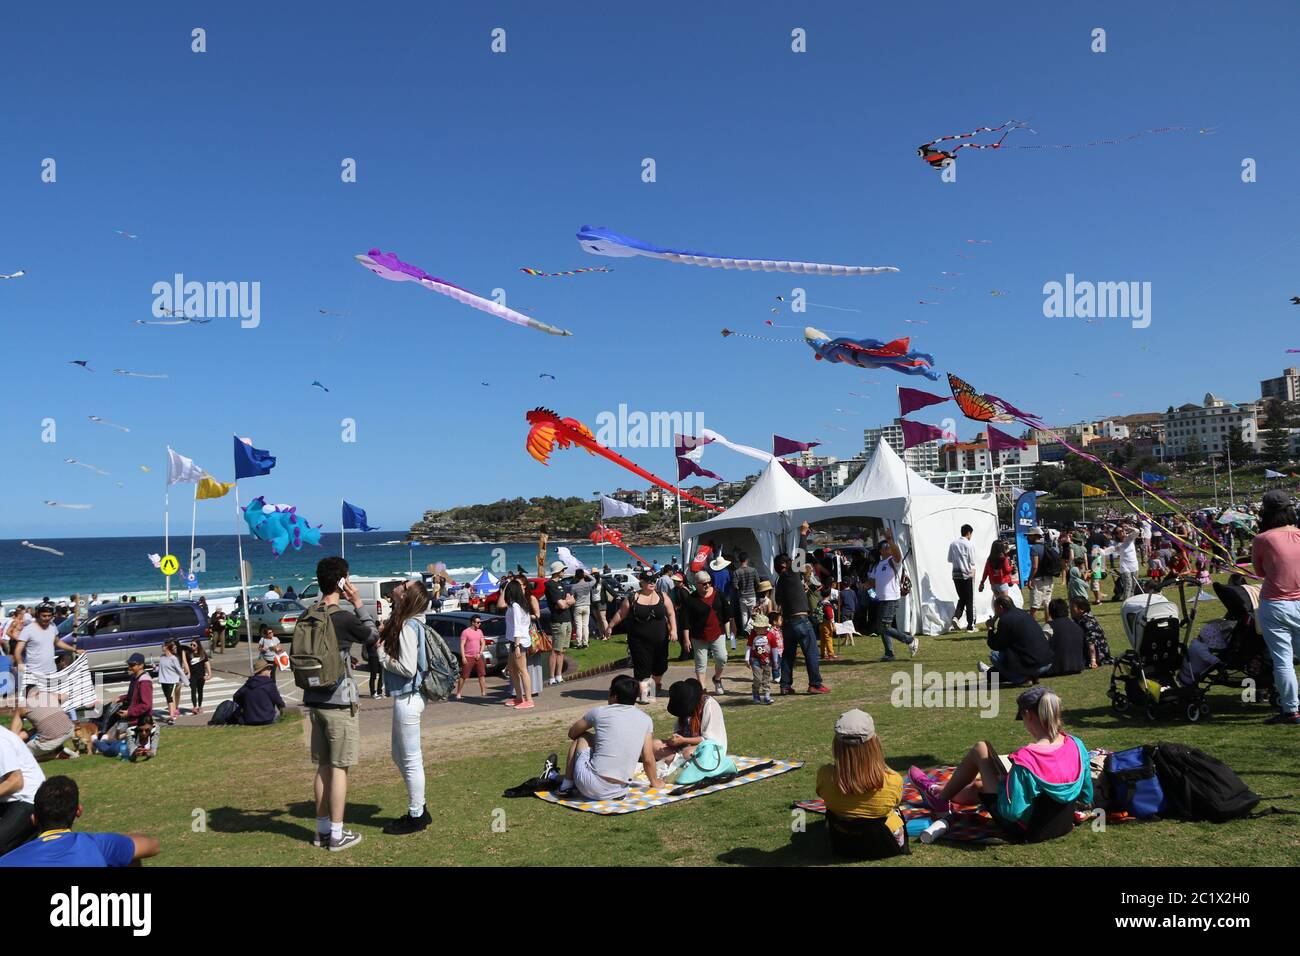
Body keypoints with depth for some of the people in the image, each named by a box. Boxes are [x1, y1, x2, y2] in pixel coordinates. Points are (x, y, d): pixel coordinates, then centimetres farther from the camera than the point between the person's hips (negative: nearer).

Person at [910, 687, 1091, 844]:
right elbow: (1087, 797, -2)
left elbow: (1011, 812, -28)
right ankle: (943, 789, 56)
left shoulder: (1025, 760, -33)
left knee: (981, 749, 8)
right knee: (978, 785, 28)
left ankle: (941, 796, 28)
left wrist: (1002, 781, -10)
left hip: (1024, 830, -6)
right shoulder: (1077, 746, -14)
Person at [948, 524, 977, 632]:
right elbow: (972, 562, -7)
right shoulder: (969, 545, -10)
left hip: (956, 574, 5)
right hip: (967, 575, -5)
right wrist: (973, 574, 7)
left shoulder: (953, 544, 4)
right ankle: (970, 625, 10)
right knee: (970, 600, 6)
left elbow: (949, 559, 10)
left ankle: (955, 618, -5)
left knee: (962, 599, 16)